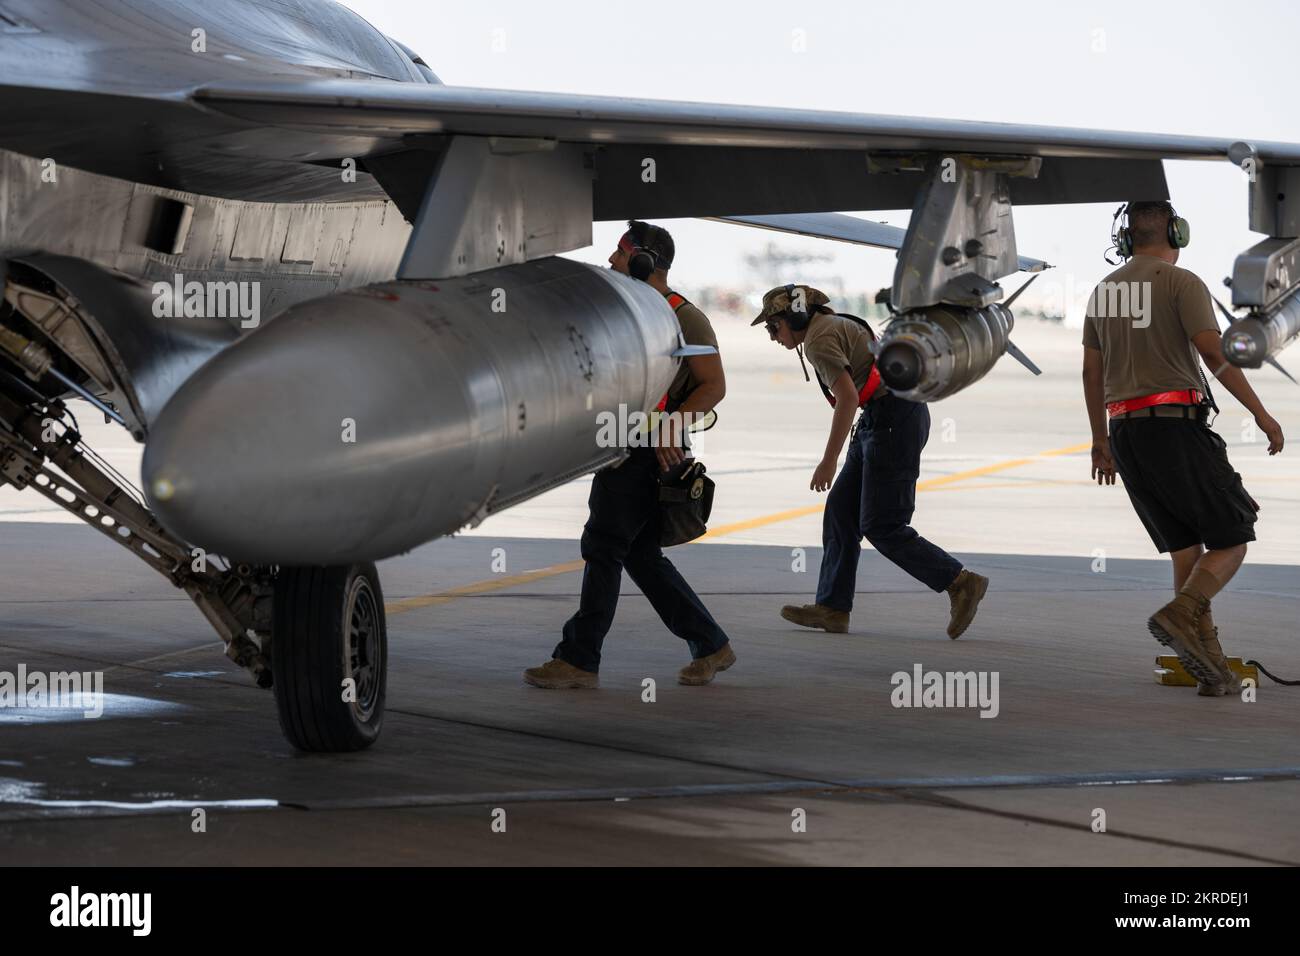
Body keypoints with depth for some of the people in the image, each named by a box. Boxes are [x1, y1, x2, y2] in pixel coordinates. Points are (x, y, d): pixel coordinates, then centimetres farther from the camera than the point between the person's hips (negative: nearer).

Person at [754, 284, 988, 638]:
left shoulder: (819, 339, -11)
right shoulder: (836, 326, 20)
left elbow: (848, 398, -22)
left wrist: (829, 460, -21)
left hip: (893, 420, -10)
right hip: (880, 420, 10)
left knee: (881, 527, -6)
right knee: (841, 511, 9)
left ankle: (962, 583, 0)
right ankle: (832, 608, 10)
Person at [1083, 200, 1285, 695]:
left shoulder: (1104, 291, 15)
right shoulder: (1181, 282, -5)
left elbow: (1092, 371, 18)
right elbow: (1215, 353, -15)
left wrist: (1101, 441, 25)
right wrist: (1261, 413, -9)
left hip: (1125, 430, 7)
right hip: (1176, 426, -7)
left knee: (1186, 549, 10)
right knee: (1231, 541, 0)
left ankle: (1211, 667, 3)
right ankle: (1178, 616, -25)